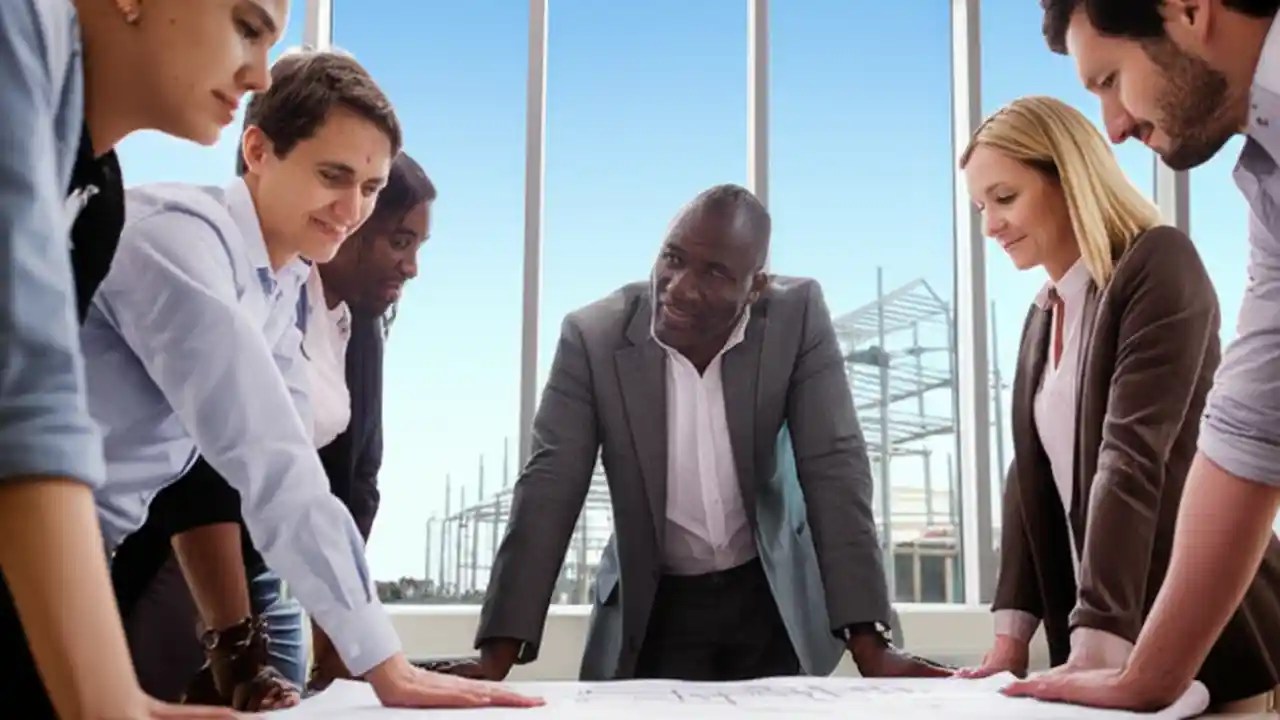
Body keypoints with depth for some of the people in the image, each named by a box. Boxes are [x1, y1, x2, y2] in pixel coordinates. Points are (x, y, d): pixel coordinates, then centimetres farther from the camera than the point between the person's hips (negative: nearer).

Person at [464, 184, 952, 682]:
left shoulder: (798, 315, -17)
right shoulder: (593, 335, -17)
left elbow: (834, 467, -18)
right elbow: (549, 488, -18)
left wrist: (868, 642, -25)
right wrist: (498, 655, -24)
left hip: (774, 597, 0)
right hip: (653, 608, 0)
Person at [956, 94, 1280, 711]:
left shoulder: (1159, 264, -11)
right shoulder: (1044, 315, 14)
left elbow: (1133, 455, -22)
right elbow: (1032, 477, 8)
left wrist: (1097, 645, -29)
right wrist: (1012, 636, -1)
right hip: (1108, 637, 7)